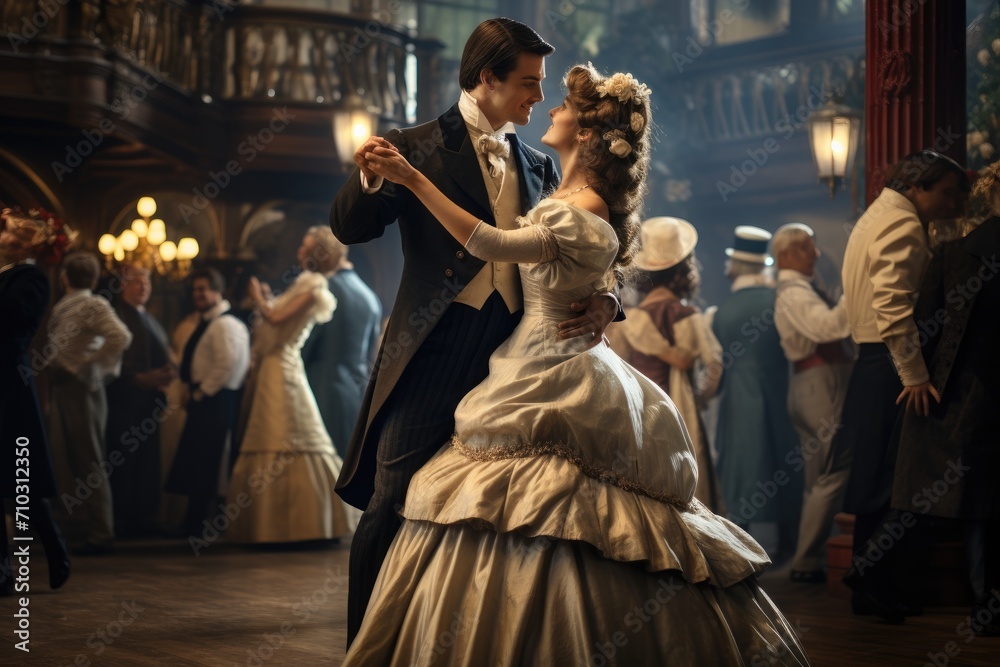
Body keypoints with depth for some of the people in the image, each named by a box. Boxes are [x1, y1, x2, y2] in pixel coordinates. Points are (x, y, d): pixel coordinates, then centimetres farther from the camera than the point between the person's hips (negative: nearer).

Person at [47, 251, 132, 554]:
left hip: (80, 389, -9)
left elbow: (121, 337, -23)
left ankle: (100, 536, -2)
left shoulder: (93, 305, -10)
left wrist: (90, 364, -18)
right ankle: (81, 529, 16)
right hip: (62, 390, 9)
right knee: (66, 463, 10)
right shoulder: (62, 308, 16)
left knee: (89, 465, -5)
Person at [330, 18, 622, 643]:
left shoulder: (540, 167, 18)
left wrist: (602, 301, -4)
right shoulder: (416, 147, 4)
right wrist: (370, 183, -26)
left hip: (513, 357, 4)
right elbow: (350, 228, -4)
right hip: (432, 358, -4)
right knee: (391, 511, -6)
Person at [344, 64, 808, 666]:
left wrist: (413, 179, -30)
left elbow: (491, 242, -30)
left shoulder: (586, 218, -20)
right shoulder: (567, 200, 10)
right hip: (547, 372, 10)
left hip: (554, 384, -10)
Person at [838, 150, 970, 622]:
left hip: (868, 362, 10)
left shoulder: (877, 216, 22)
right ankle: (868, 572, -7)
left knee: (879, 482, 11)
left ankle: (872, 589, 15)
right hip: (890, 367, -10)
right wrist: (915, 376, -21)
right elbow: (894, 308, -21)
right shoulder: (903, 225, -10)